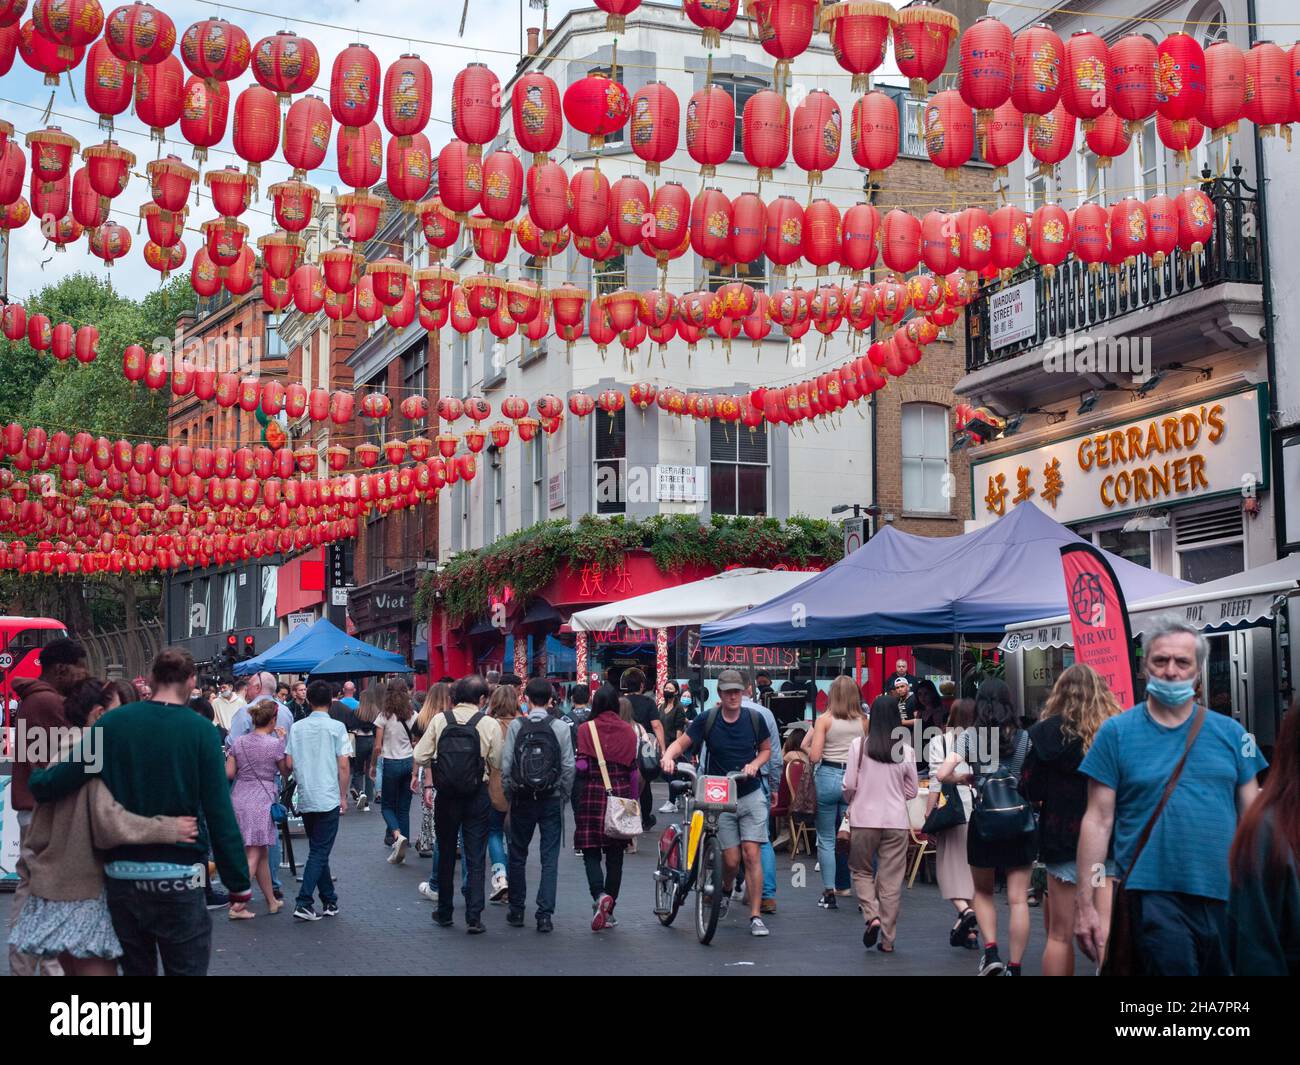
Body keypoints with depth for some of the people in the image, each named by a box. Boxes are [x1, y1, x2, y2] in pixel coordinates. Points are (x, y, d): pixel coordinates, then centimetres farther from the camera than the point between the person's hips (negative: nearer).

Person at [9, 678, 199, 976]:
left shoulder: (63, 754, 12)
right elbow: (108, 820, -27)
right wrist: (168, 829, -26)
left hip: (55, 887, 9)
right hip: (86, 892, -9)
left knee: (75, 971, 15)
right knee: (99, 970, -8)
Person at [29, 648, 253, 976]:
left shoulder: (111, 723, -1)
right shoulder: (200, 730, -8)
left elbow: (55, 784, -4)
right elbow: (220, 814, -10)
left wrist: (35, 778, 19)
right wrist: (238, 881, -4)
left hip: (121, 873, 4)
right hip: (177, 876, -3)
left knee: (136, 969, 18)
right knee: (186, 969, 4)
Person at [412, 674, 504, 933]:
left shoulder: (440, 720, -4)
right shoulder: (489, 724, -8)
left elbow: (420, 757, -5)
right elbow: (498, 764, -5)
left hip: (446, 795, 2)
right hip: (477, 797, -2)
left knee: (445, 854, 16)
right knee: (475, 858, 4)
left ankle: (444, 914, 25)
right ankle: (474, 918, -2)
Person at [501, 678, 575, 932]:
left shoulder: (516, 726, -5)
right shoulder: (560, 727, -6)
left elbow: (506, 765, -6)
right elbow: (568, 766, -6)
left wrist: (509, 793, 6)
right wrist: (563, 794, 7)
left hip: (522, 799, 1)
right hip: (552, 800, 0)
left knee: (518, 855, 14)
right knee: (550, 858, 4)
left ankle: (517, 911, 19)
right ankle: (544, 914, -1)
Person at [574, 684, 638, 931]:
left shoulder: (586, 729, -4)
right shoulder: (628, 731, 4)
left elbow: (580, 766, -9)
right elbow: (633, 769, 6)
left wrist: (576, 795, 3)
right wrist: (632, 799, 13)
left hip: (593, 795, -3)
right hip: (621, 796, 3)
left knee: (591, 852, 3)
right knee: (615, 855, 9)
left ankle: (600, 895, -22)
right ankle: (609, 911, 11)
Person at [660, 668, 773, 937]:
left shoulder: (754, 719, 0)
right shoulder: (707, 720, -5)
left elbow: (766, 749, 12)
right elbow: (681, 743, -5)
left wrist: (755, 764, -8)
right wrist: (668, 756, -27)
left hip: (751, 796, 1)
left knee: (752, 855, -8)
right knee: (731, 860, -3)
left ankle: (755, 916, -3)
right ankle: (725, 891, 32)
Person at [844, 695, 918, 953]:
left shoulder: (859, 744, -7)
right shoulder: (906, 750, -2)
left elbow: (849, 784, -5)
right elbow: (912, 791, 6)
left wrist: (851, 801, 16)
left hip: (864, 818, -1)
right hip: (896, 820, 1)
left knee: (861, 870, 18)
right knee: (891, 880, 8)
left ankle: (872, 916, -3)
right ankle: (887, 940, 11)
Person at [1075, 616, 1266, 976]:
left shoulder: (1230, 733, 8)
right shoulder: (1116, 733, 0)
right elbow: (1099, 821, -2)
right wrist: (1085, 904, -5)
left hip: (1226, 896, 4)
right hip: (1155, 898, -3)